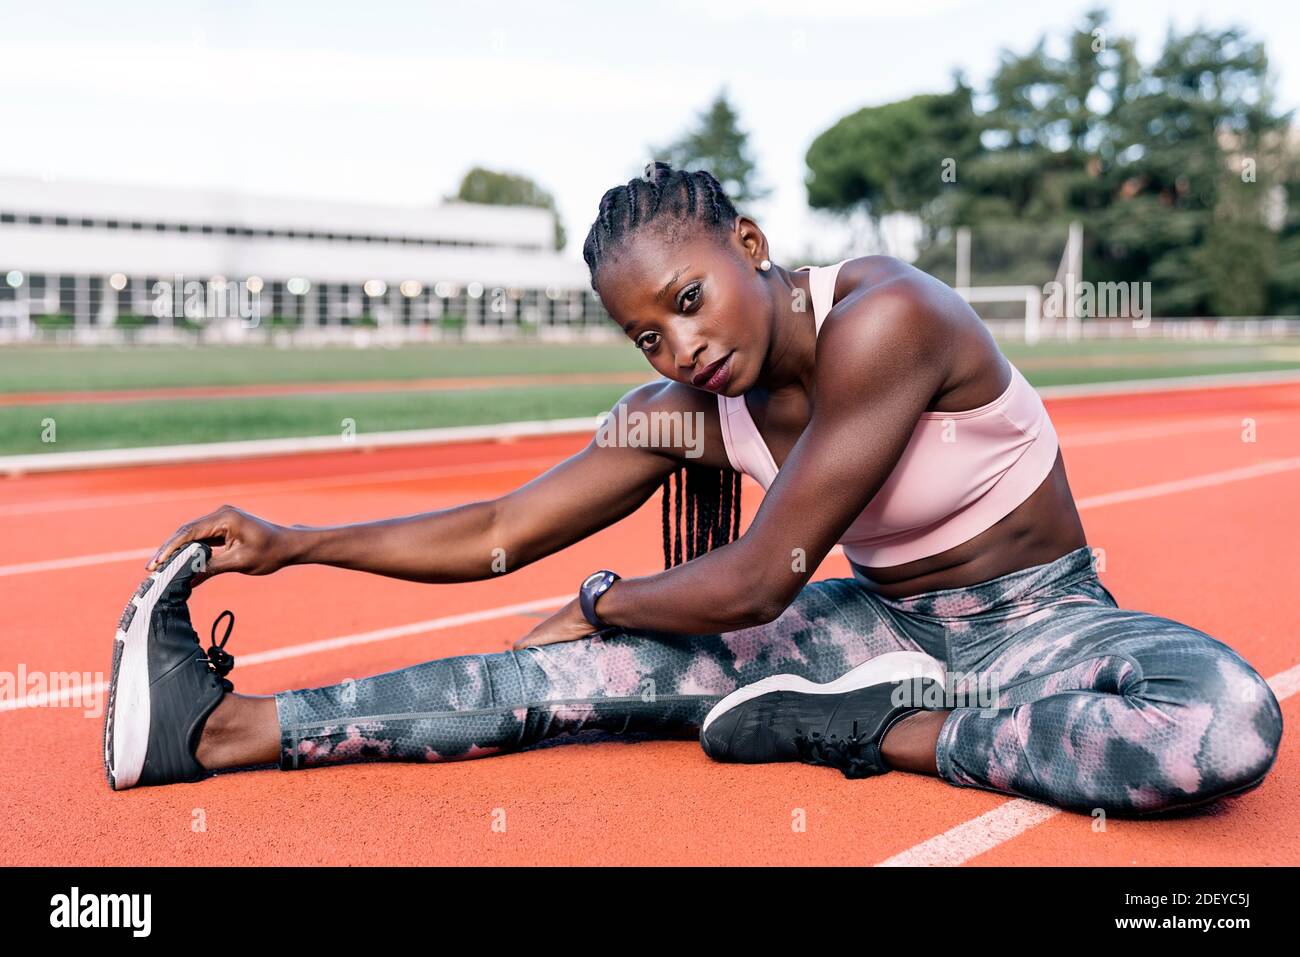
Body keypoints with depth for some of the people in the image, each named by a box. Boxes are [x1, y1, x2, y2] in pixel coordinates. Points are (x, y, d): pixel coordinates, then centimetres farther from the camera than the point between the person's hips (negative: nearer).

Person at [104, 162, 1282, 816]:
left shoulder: (880, 319, -28)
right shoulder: (685, 408, -7)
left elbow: (757, 583, -24)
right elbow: (504, 531, -3)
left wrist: (601, 602, -8)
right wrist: (295, 543, -7)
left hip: (1039, 621, -4)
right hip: (883, 624, 4)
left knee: (1231, 723, -37)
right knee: (609, 671, -15)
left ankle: (878, 731, -23)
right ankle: (232, 726, -12)